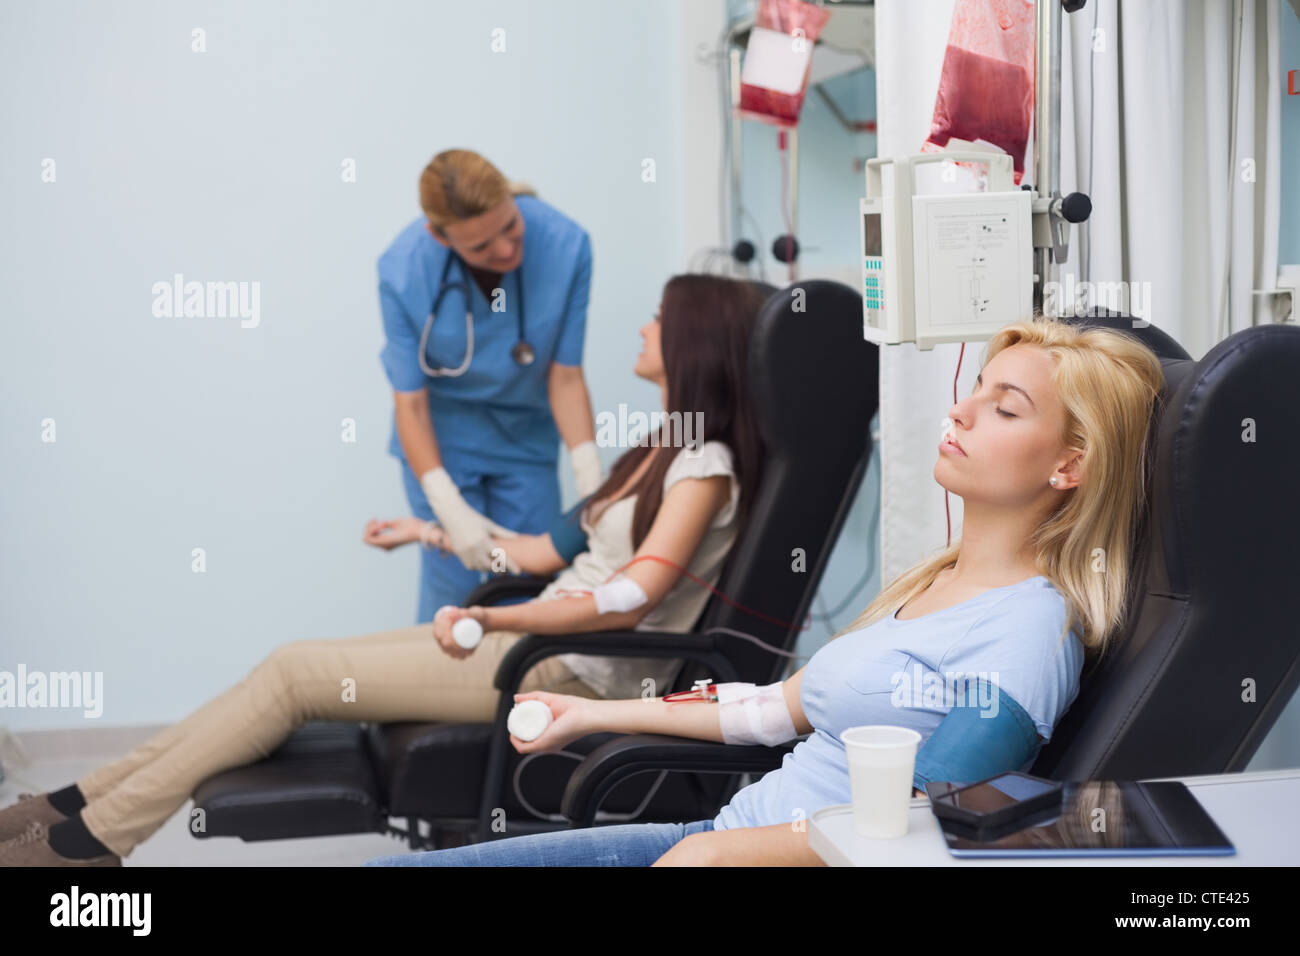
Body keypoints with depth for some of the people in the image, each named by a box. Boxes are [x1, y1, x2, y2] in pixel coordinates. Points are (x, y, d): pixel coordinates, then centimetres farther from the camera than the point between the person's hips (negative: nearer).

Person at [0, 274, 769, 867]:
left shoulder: (705, 466, -13)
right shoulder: (664, 451, 17)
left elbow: (629, 601, -25)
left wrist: (493, 618, -36)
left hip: (575, 673, -9)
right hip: (544, 638, 9)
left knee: (295, 674, -10)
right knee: (296, 667, 0)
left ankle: (93, 836, -2)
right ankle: (80, 805, 4)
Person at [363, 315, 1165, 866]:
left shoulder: (1030, 626, -12)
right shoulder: (935, 582, 16)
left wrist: (723, 847, -22)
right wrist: (595, 714, 24)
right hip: (723, 834, 9)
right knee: (393, 865, 2)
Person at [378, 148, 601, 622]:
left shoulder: (565, 244, -23)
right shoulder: (404, 270, -24)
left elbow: (565, 376, -13)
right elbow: (410, 401, -16)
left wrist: (591, 483, -21)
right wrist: (451, 511, -25)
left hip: (526, 430, 2)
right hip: (444, 434, -1)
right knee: (453, 585, -5)